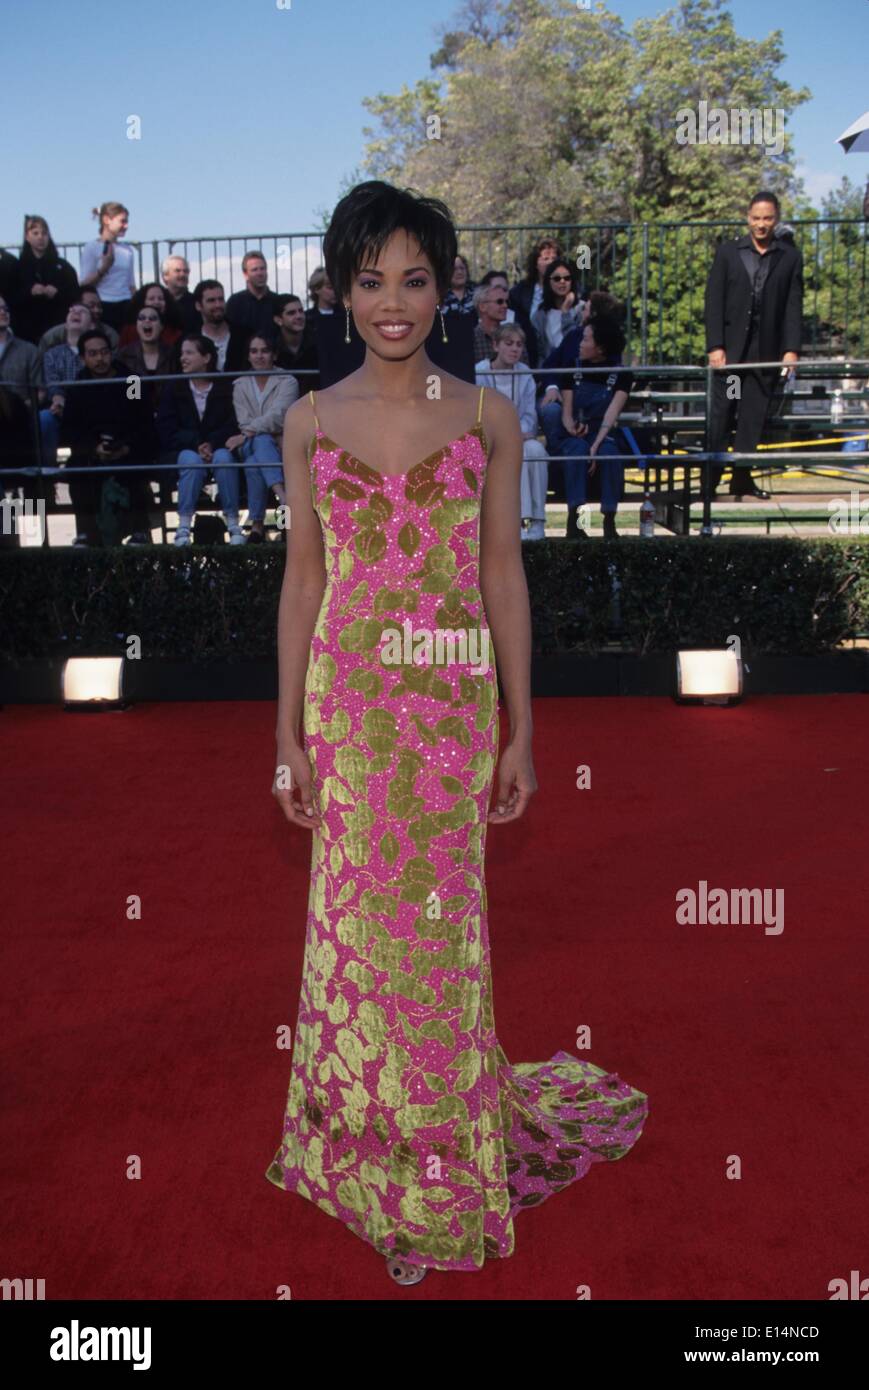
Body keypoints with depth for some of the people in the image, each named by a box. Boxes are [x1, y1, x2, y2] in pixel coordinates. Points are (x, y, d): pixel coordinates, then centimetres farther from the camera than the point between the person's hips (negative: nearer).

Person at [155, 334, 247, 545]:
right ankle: (183, 526, -34)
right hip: (183, 451, 0)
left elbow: (233, 425, -6)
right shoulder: (173, 388, 7)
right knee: (192, 460, -33)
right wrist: (196, 444, -18)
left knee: (223, 457, -33)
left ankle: (233, 524, -30)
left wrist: (211, 444, -22)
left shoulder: (225, 387, 3)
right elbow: (167, 431, -3)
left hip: (218, 447, 0)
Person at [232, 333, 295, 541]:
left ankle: (257, 523, -40)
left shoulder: (288, 382, 4)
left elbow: (278, 416, -13)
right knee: (262, 440, -35)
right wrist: (268, 431, -14)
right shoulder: (240, 385, 14)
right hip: (251, 448, 2)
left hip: (282, 448, -2)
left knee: (254, 464, -35)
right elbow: (244, 423, 3)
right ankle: (284, 500, -50)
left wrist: (252, 431, -22)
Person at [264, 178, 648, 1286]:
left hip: (453, 702, -1)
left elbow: (503, 574, 3)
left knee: (438, 923, 6)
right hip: (348, 699, 1)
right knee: (357, 917, 8)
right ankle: (371, 1141, 29)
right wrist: (289, 736, 3)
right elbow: (303, 579, 6)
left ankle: (441, 1169, 25)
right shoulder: (312, 423, 5)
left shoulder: (486, 417, 2)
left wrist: (521, 729, 0)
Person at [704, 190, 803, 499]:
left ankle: (742, 479, 10)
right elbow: (713, 301, 1)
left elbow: (793, 307, 5)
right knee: (720, 415, -2)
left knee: (753, 418, 3)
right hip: (730, 349, -1)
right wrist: (715, 346, -7)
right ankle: (710, 478, 3)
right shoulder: (728, 252, 5)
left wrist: (791, 349, -5)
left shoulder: (790, 257, 7)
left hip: (766, 352, 1)